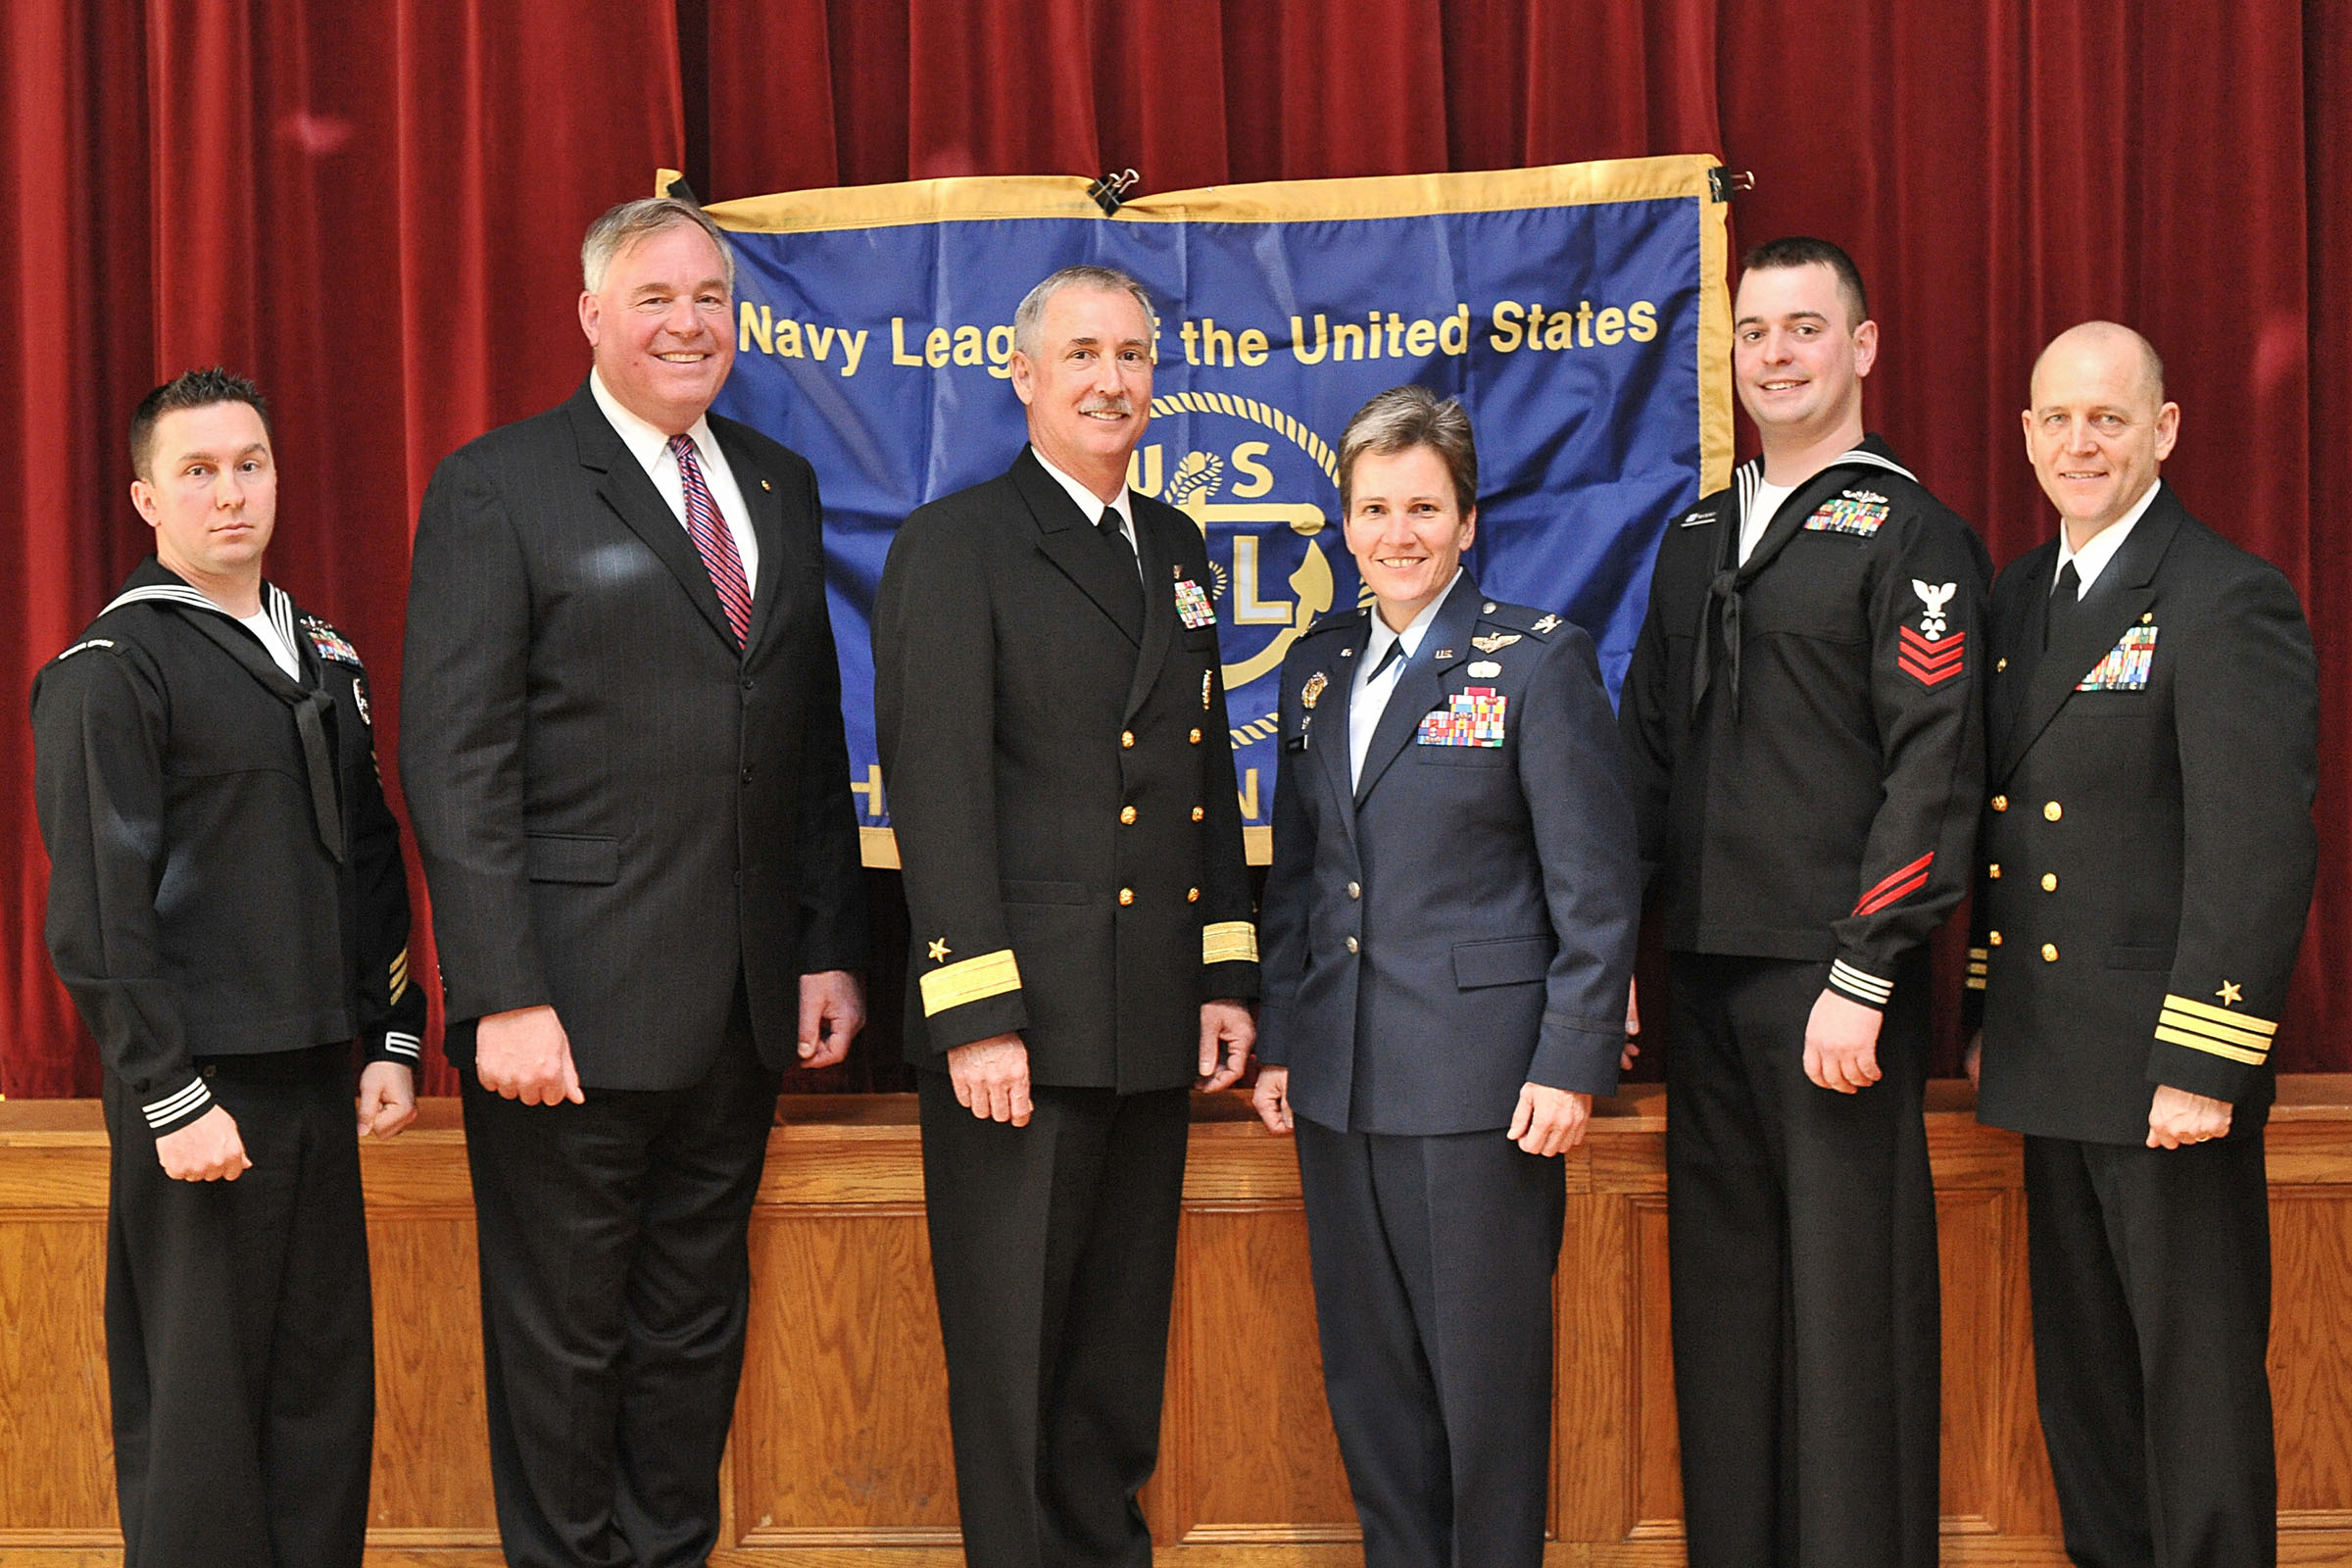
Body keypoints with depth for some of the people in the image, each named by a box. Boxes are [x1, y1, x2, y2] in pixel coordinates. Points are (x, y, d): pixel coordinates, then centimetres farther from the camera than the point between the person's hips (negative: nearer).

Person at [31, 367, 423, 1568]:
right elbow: (98, 912, -12)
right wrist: (173, 1098, -15)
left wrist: (392, 1039, 11)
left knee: (325, 1382, 9)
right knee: (197, 1394, 1)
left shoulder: (324, 659, 14)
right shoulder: (110, 670, -7)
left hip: (319, 1080, 6)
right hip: (198, 1087, -6)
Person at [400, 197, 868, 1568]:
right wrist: (503, 997, -18)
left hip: (745, 997, 6)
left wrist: (832, 949, 9)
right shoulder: (498, 489, -5)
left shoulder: (782, 486, 13)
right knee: (564, 1336, 6)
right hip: (574, 1000, -5)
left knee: (698, 1323, 15)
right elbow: (455, 762, -11)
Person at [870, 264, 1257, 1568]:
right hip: (1021, 1021, -6)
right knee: (1012, 1351, 3)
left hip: (1155, 1022, 6)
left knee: (1123, 1348, 15)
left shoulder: (1176, 548, 16)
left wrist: (1227, 974, 11)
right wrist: (975, 1015, -18)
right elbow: (935, 793, -12)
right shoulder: (953, 546, -5)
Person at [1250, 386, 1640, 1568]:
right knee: (1368, 1370, 12)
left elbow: (1597, 889, -7)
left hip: (1480, 1074, -5)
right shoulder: (1316, 668, 13)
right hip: (1340, 1080, 6)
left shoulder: (1538, 659, -4)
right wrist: (1278, 1041, 13)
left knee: (1485, 1368, 1)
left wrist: (1572, 1064, -12)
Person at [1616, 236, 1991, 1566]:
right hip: (1706, 974, 6)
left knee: (1847, 1302, -2)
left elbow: (1934, 773, -11)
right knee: (1723, 1296, 11)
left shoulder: (1909, 536, -4)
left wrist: (1861, 979, -17)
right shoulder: (1696, 541, 16)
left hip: (1833, 981, -6)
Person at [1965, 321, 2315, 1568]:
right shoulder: (2016, 598, 12)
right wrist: (1985, 1019, 13)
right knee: (2080, 1371, 17)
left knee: (2198, 1374, 2)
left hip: (2168, 1075, -8)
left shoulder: (2228, 602, -12)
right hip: (2050, 1067, 8)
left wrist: (2200, 1066, -20)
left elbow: (2259, 853, -17)